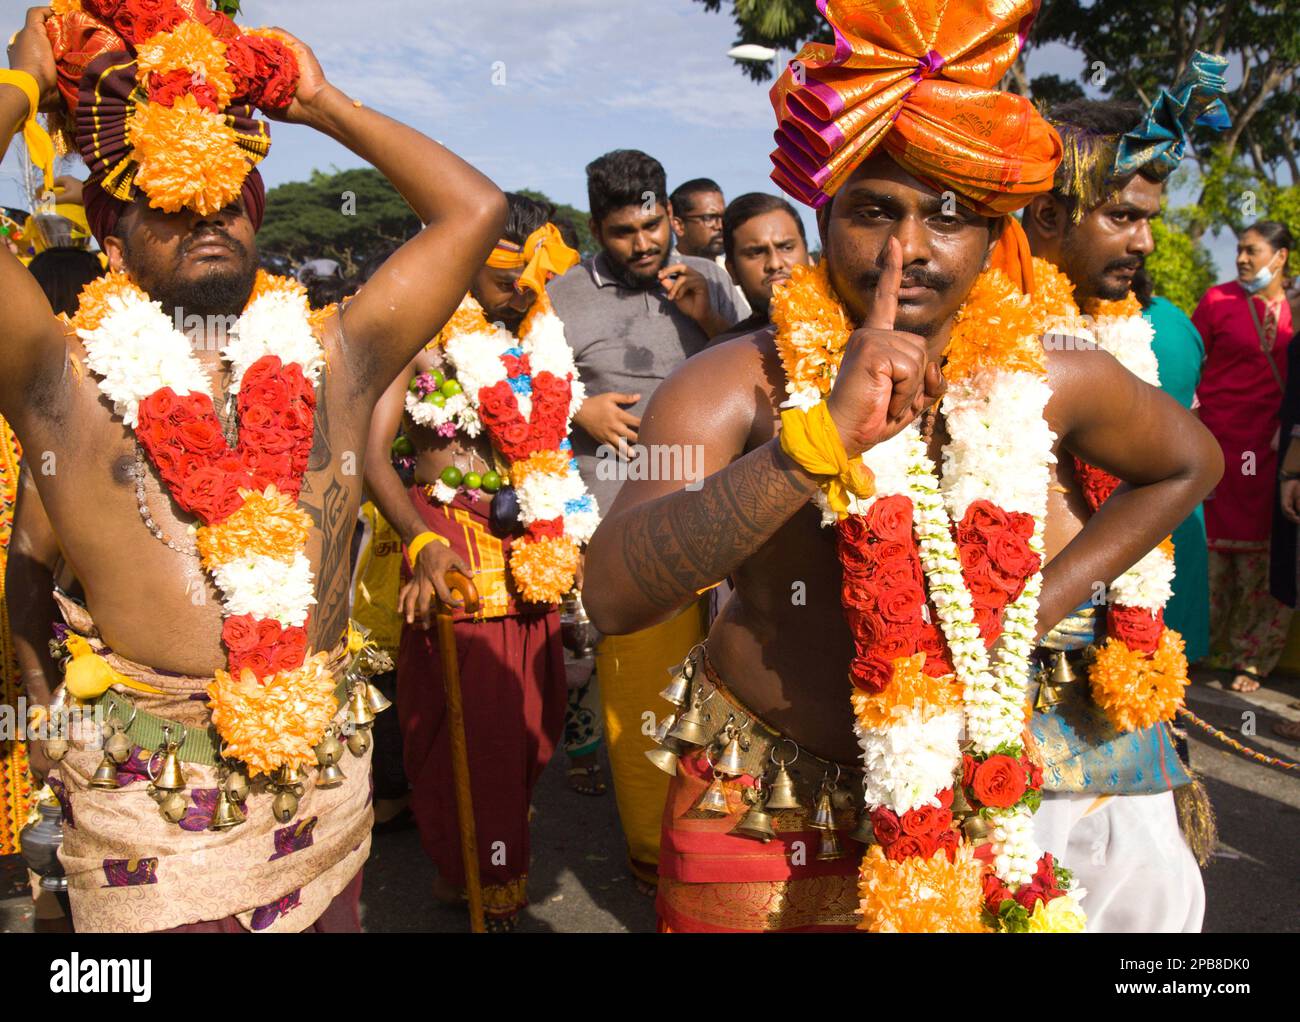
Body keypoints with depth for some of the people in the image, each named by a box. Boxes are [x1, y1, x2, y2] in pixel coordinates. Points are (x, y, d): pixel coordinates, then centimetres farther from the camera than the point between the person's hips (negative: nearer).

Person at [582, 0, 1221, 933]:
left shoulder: (1046, 384, -8)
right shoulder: (735, 387, -18)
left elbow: (1190, 463, 12)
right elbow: (614, 594, -32)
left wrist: (1042, 601, 0)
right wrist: (819, 438, -42)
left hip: (968, 807, 3)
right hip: (760, 816, -2)